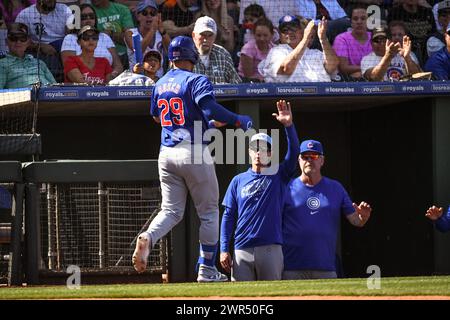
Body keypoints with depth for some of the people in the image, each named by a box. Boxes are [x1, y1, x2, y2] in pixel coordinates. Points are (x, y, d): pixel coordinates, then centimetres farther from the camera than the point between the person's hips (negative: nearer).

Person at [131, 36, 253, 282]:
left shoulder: (160, 85, 12)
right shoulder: (196, 80, -8)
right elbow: (210, 107, -25)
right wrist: (239, 121, -16)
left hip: (166, 154, 5)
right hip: (194, 153, -5)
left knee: (171, 211, 8)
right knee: (209, 211, 7)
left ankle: (147, 238, -23)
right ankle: (207, 269, 6)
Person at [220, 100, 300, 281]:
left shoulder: (278, 176, 10)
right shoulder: (238, 181, 13)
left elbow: (293, 152, -7)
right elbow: (228, 217, 10)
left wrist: (288, 125, -21)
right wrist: (224, 250, 1)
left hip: (271, 250, -1)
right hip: (242, 251, 1)